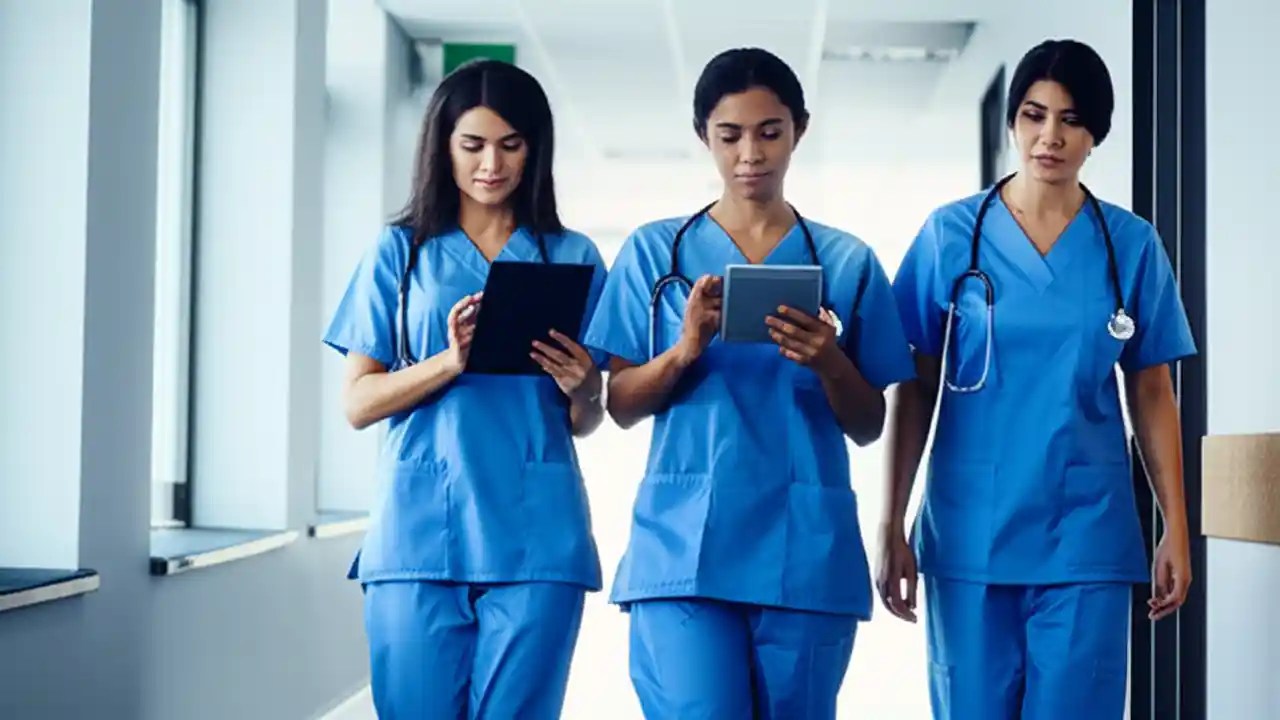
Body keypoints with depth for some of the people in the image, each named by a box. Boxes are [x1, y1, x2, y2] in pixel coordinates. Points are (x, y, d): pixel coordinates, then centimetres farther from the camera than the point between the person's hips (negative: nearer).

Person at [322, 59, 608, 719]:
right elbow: (357, 403, 3)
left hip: (536, 537, 0)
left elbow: (584, 424, 13)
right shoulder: (400, 251, 9)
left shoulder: (571, 257, 11)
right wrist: (450, 362, -14)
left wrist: (582, 388, -10)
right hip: (419, 532, 0)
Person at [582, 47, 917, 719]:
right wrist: (685, 350, -14)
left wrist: (829, 363, -12)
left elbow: (868, 426, 9)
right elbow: (622, 405, 6)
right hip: (684, 546, -1)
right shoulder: (653, 252, 8)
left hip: (806, 552, 1)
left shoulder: (847, 261, 9)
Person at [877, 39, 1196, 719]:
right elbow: (916, 390, 2)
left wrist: (1176, 526, 3)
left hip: (1087, 536, 1)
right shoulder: (951, 233, 1)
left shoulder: (1132, 244, 4)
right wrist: (892, 523, -2)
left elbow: (1152, 395, 8)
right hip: (970, 533, 0)